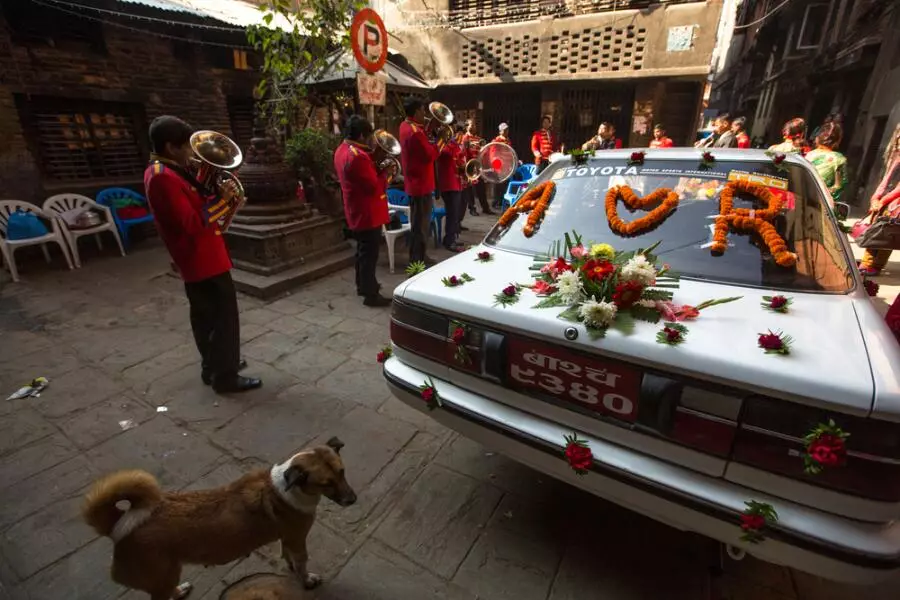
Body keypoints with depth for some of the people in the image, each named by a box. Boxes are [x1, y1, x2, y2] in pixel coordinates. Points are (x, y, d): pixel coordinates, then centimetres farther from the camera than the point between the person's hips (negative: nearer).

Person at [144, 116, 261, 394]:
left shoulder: (167, 172, 12)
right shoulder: (164, 177, -20)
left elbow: (193, 206, 16)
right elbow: (192, 224, -25)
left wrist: (214, 196, 1)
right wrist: (222, 200, -18)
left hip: (198, 259, 11)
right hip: (204, 260, -11)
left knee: (206, 316, 18)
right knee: (224, 317, -3)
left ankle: (213, 365, 32)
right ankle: (225, 377, 6)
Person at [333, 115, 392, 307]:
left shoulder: (342, 150, 9)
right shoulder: (357, 156, -24)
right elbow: (374, 187, -24)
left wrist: (377, 170, 2)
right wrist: (386, 174, -9)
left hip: (357, 212, 10)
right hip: (368, 214, -10)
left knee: (363, 251, 21)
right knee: (369, 253, -2)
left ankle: (363, 285, 34)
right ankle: (370, 294, 6)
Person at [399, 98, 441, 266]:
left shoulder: (405, 126, 9)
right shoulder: (415, 132, -21)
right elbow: (430, 156, -20)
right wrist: (441, 140, -9)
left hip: (414, 182, 10)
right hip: (421, 183, -10)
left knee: (418, 221, 17)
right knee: (421, 223, -2)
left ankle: (417, 256, 27)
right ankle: (417, 260, 6)